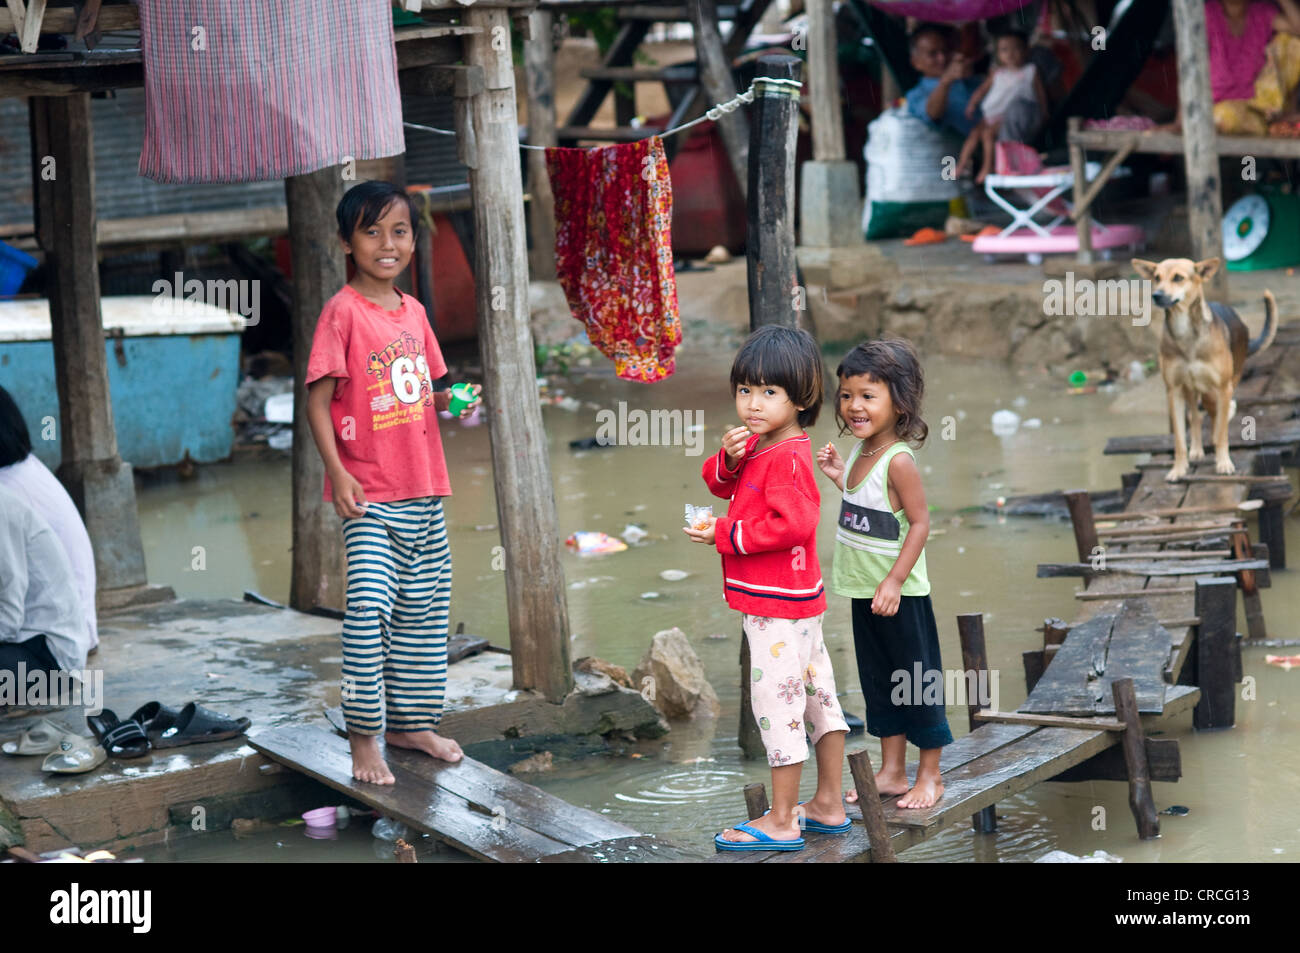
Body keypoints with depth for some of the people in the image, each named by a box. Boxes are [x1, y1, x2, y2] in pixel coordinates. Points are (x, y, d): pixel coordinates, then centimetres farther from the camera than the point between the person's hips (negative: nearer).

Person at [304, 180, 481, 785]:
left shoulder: (413, 312, 11)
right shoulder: (343, 312, -9)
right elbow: (317, 401, -11)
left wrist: (454, 402, 0)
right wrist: (337, 472, -21)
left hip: (423, 491, 7)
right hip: (367, 495, -7)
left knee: (424, 609, 13)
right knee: (369, 605, -16)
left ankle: (413, 722, 26)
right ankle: (364, 737, -8)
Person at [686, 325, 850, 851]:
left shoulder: (787, 457, -21)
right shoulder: (758, 444, 10)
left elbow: (792, 525, -29)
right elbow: (720, 484, 17)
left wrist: (724, 535, -22)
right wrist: (728, 458, -6)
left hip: (777, 606, -11)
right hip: (798, 599, 11)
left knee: (777, 701, -4)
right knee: (817, 693, 16)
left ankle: (781, 823, 3)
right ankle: (828, 806, 28)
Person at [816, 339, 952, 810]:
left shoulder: (899, 461, -20)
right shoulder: (861, 451, 6)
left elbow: (919, 523, -20)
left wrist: (894, 582, -22)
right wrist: (841, 476, 7)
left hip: (898, 595, -9)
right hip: (864, 593, 9)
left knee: (917, 680, 4)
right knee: (878, 680, 16)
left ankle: (930, 776, 15)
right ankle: (892, 771, 26)